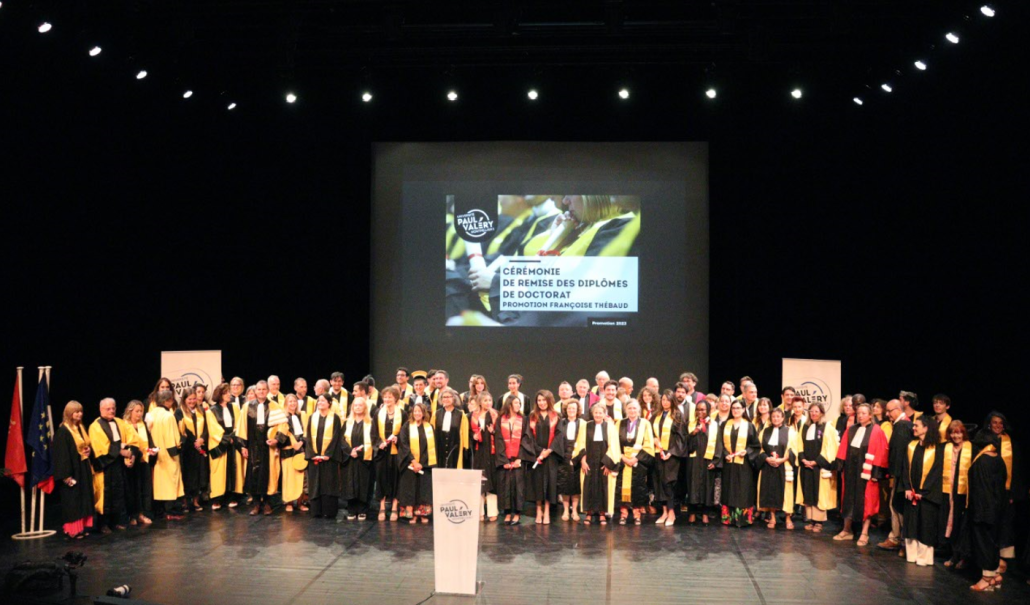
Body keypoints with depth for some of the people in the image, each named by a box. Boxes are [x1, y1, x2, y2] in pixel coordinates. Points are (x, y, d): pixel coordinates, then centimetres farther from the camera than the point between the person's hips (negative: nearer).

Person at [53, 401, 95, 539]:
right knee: (72, 501, -3)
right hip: (72, 471, -9)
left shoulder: (81, 428, 12)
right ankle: (72, 530, 3)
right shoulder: (63, 431, -13)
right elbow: (61, 454, -17)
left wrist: (89, 451, 6)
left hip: (83, 469, 9)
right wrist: (66, 475, -21)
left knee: (84, 499, 11)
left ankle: (82, 527, 17)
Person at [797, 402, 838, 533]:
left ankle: (818, 521, 3)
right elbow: (800, 446, 11)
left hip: (820, 466, -5)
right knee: (808, 493, 6)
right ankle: (810, 520, 12)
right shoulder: (805, 427, 11)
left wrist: (815, 461, -14)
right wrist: (803, 460, -6)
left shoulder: (827, 428, -5)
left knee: (819, 494, -2)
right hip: (806, 466, 5)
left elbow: (830, 448, -10)